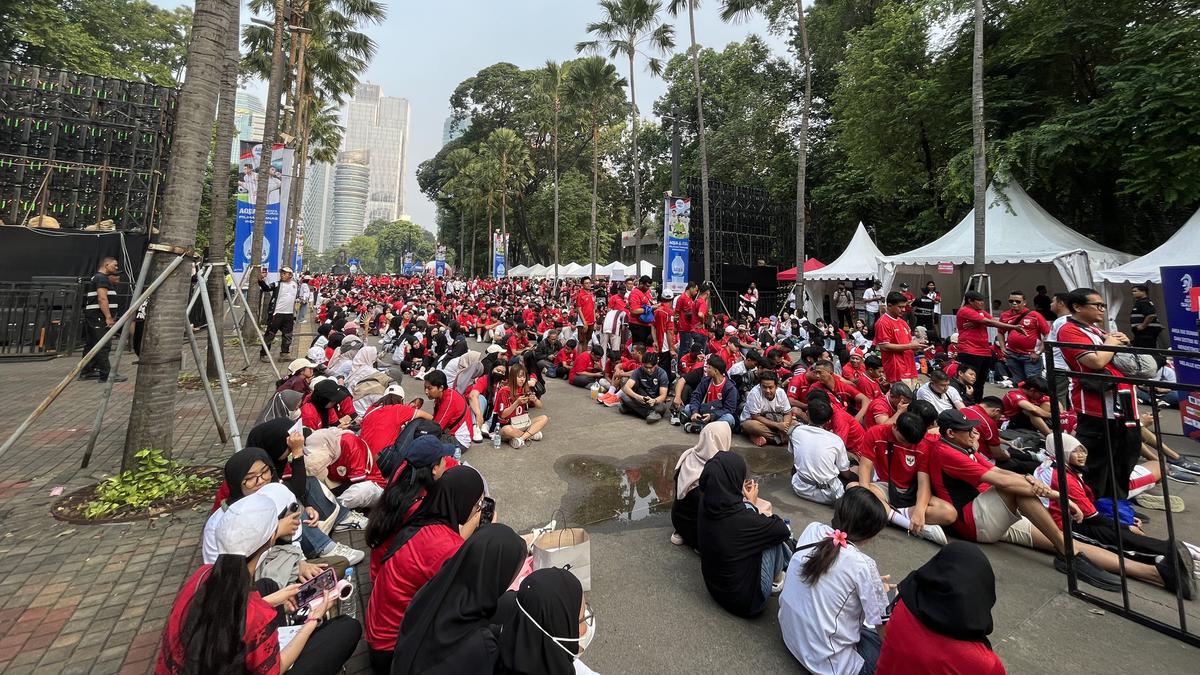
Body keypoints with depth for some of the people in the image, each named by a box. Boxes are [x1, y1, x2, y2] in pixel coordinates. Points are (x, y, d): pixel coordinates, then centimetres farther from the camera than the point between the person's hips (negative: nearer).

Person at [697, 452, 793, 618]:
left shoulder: (705, 504, -16)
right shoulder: (743, 520, -34)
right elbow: (783, 530, -14)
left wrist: (741, 497, 0)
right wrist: (750, 504, -3)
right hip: (747, 599, -6)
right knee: (775, 535, -4)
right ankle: (776, 580, 21)